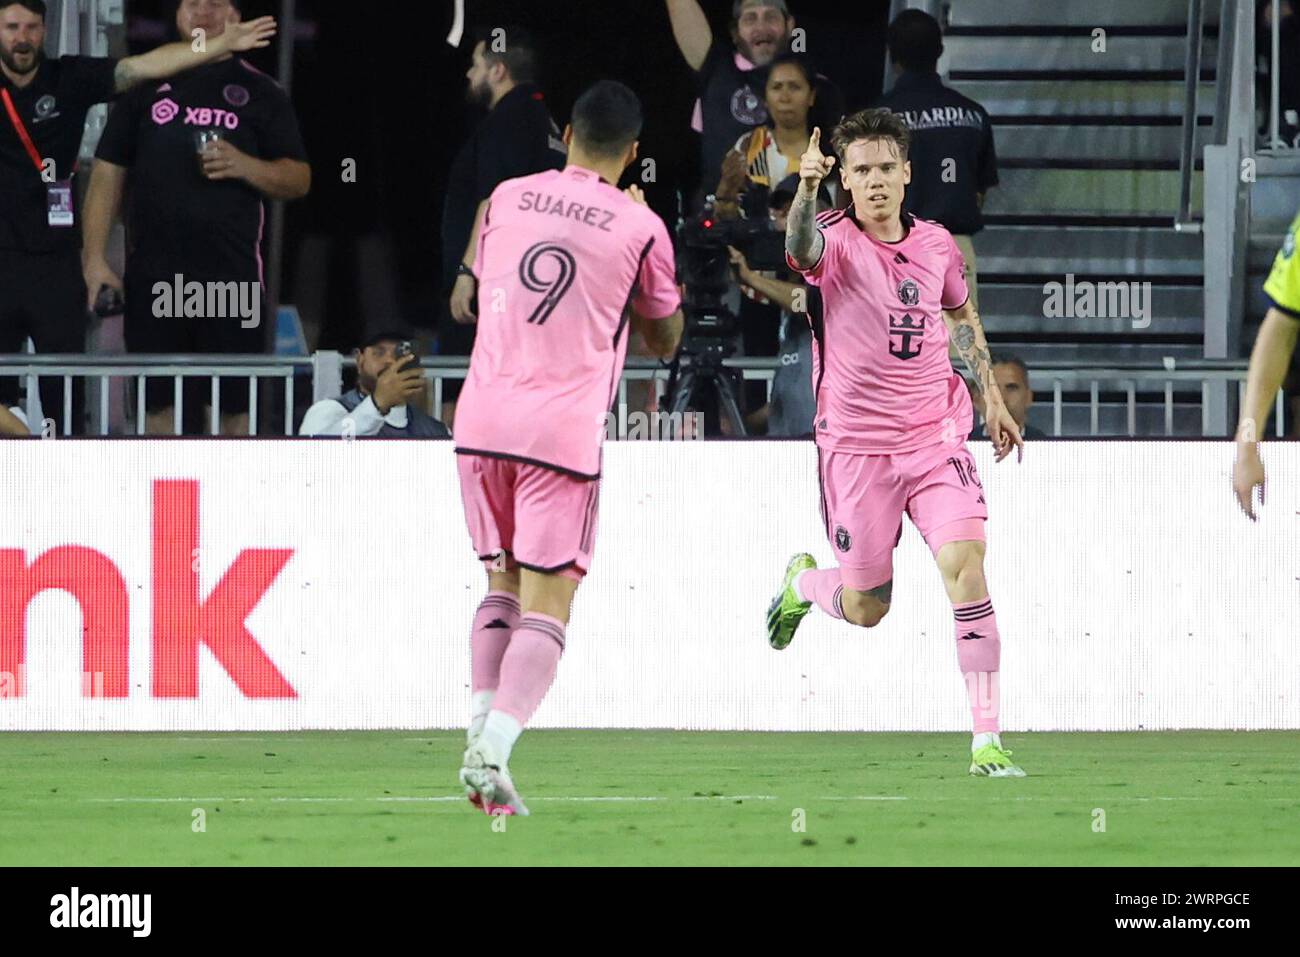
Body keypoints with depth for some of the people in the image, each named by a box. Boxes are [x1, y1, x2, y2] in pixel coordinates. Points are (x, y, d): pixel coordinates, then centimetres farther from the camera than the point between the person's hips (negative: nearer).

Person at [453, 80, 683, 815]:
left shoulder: (507, 198, 9)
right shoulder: (639, 227, -1)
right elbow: (665, 339, 15)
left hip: (483, 419, 4)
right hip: (564, 430, -4)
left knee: (503, 583, 19)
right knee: (547, 602, -2)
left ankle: (481, 729, 6)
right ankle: (494, 749, -19)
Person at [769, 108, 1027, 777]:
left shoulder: (936, 244, 5)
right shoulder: (837, 242, -10)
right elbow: (802, 248, -36)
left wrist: (991, 396, 23)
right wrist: (805, 190, -56)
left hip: (936, 439, 3)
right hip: (856, 446, -3)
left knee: (964, 562, -19)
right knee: (866, 608, 6)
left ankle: (987, 740, -17)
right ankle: (803, 582, 45)